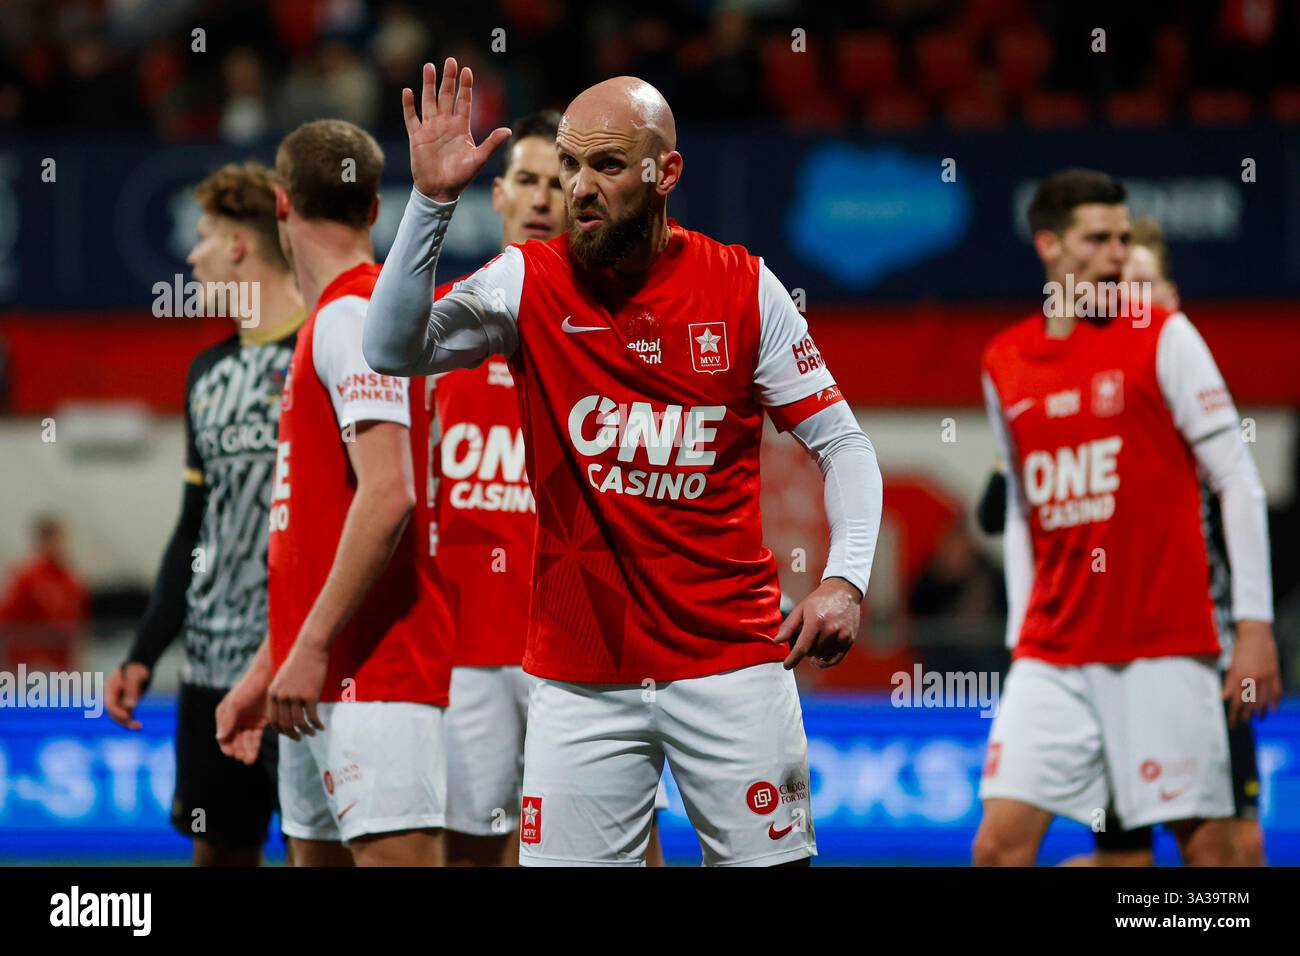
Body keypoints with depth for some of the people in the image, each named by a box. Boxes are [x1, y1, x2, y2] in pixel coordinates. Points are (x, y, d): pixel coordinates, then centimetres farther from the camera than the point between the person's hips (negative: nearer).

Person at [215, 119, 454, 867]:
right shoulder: (336, 315, 20)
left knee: (396, 853, -16)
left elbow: (387, 497, -20)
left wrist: (313, 648, -20)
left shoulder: (353, 315, -10)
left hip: (373, 670, -10)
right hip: (324, 680, 10)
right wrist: (269, 666, 25)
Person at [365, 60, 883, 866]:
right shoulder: (529, 283, -1)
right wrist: (432, 200, -24)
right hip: (580, 672, 0)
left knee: (769, 859, 0)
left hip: (732, 657, 0)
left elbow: (842, 444, 4)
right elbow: (395, 350, -15)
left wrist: (847, 579, -12)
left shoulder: (742, 286, -1)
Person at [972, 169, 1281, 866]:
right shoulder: (1003, 365, 11)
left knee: (1205, 844, -3)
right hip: (1052, 657, 3)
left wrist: (1255, 626, -8)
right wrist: (1022, 633, 12)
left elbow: (1239, 484, -3)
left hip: (1164, 650, -3)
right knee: (1000, 842, -7)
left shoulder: (1162, 338, -1)